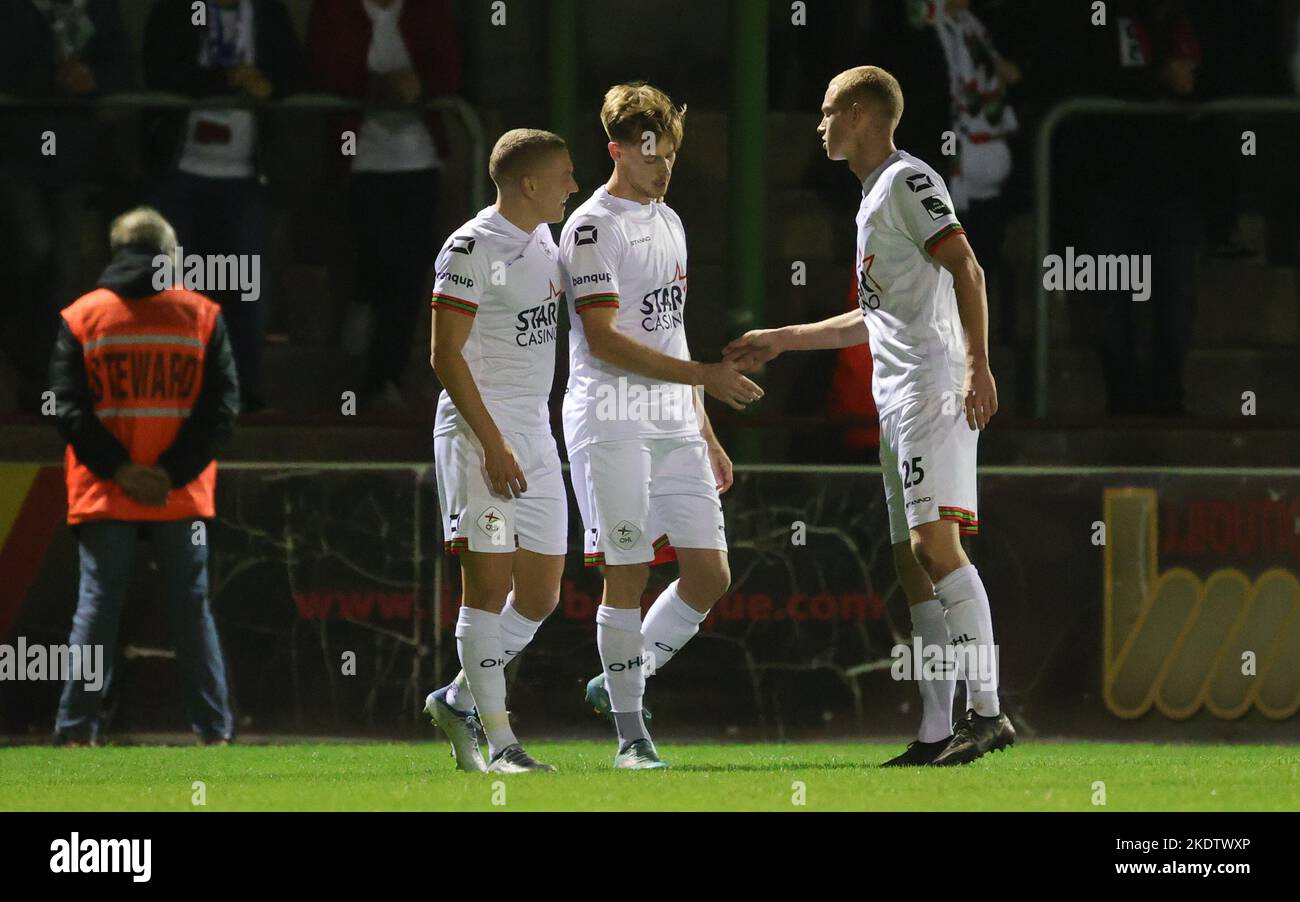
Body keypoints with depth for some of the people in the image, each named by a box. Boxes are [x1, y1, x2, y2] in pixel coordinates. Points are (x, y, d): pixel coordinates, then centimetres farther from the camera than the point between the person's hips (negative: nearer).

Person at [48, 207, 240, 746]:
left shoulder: (81, 318, 1)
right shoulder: (202, 317, 2)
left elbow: (68, 409, -4)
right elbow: (222, 405, -3)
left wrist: (118, 469, -7)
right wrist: (173, 473, -6)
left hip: (103, 493, 0)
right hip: (182, 496, 0)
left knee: (97, 605, 2)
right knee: (191, 608, 6)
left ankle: (76, 729, -2)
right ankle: (214, 728, 5)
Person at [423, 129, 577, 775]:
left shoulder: (545, 243, 14)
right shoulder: (472, 248, -12)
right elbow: (447, 356, -14)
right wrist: (493, 445, -19)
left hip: (534, 431, 8)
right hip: (478, 430, -8)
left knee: (541, 592, 7)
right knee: (490, 581, -10)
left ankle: (458, 700, 22)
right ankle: (500, 743, -10)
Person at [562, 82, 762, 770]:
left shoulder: (668, 222, 18)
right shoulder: (593, 228, -8)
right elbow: (603, 341, -15)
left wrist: (706, 434, 22)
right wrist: (704, 375, -17)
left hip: (674, 425, 8)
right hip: (611, 423, -8)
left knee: (710, 574, 2)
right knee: (627, 571, -7)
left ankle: (624, 680, 18)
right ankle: (630, 731, -1)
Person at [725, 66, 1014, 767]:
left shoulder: (907, 180, -4)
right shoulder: (875, 198, 26)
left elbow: (965, 268, -16)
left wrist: (977, 364, -26)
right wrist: (780, 340, 39)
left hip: (934, 388, -10)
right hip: (898, 400, 10)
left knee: (935, 544, -21)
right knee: (914, 566, 6)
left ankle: (987, 710, -27)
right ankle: (936, 732, 5)